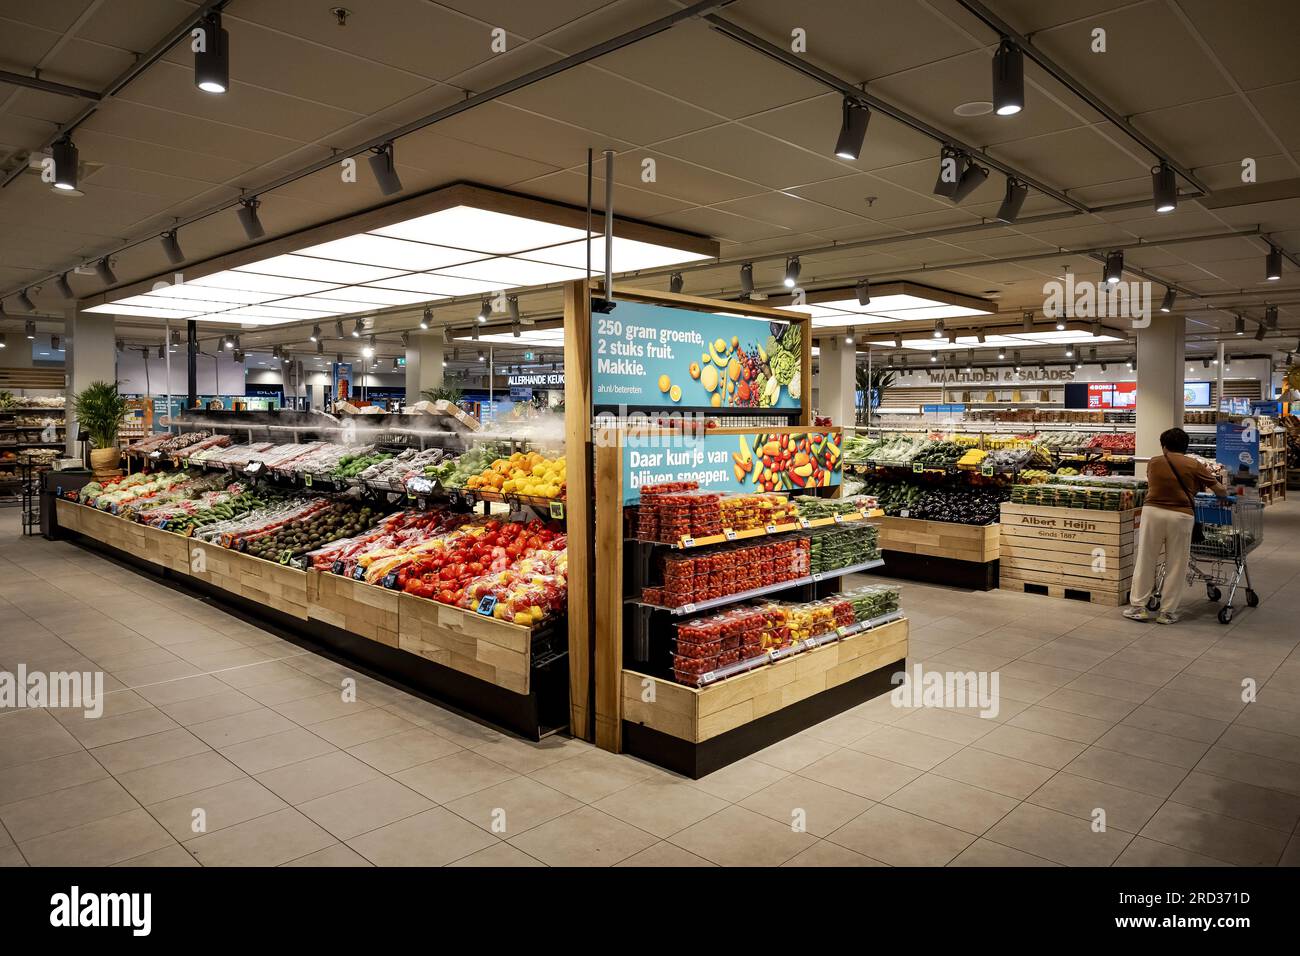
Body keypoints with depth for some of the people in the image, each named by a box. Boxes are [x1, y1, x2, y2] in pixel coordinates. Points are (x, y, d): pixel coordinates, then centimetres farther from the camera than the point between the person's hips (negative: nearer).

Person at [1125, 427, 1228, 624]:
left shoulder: (1153, 462, 11)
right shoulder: (1194, 465, 7)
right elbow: (1220, 490, 12)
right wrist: (1225, 495, 36)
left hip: (1152, 511, 1)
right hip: (1180, 516, -1)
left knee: (1145, 561, 9)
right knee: (1176, 566, 9)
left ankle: (1138, 607, 12)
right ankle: (1167, 612, 13)